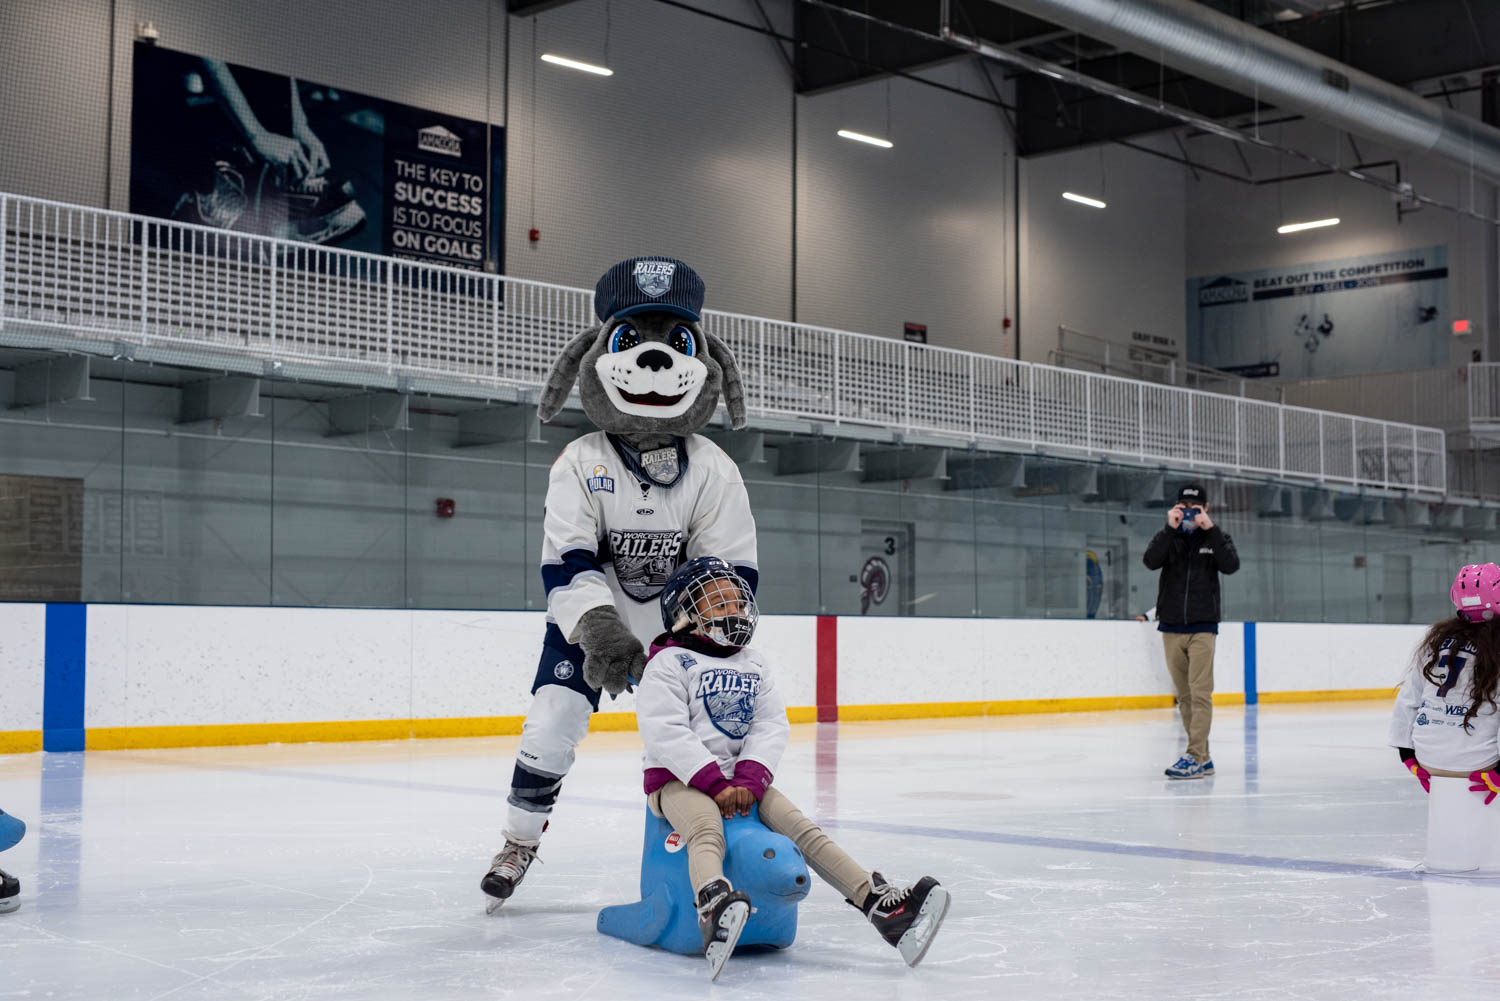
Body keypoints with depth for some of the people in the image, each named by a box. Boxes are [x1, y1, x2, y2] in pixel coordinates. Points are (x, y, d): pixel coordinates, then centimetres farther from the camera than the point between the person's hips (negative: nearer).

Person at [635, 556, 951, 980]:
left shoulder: (754, 665, 17)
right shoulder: (669, 663, -2)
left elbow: (771, 727, 6)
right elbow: (664, 732, -13)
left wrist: (747, 781, -12)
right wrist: (714, 782, -20)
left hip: (741, 780, 6)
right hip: (679, 780, -6)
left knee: (802, 829, -12)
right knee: (707, 833, -35)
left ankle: (882, 905, -23)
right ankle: (713, 914, -65)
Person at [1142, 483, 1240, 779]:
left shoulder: (1216, 537, 5)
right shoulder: (1168, 537, 8)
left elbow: (1231, 565, -13)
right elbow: (1150, 561, -11)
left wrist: (1211, 529, -17)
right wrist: (1171, 529, -17)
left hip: (1203, 627, -3)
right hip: (1171, 628, 3)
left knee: (1200, 693, -12)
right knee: (1184, 696, 5)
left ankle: (1194, 757, -15)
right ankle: (1203, 758, 12)